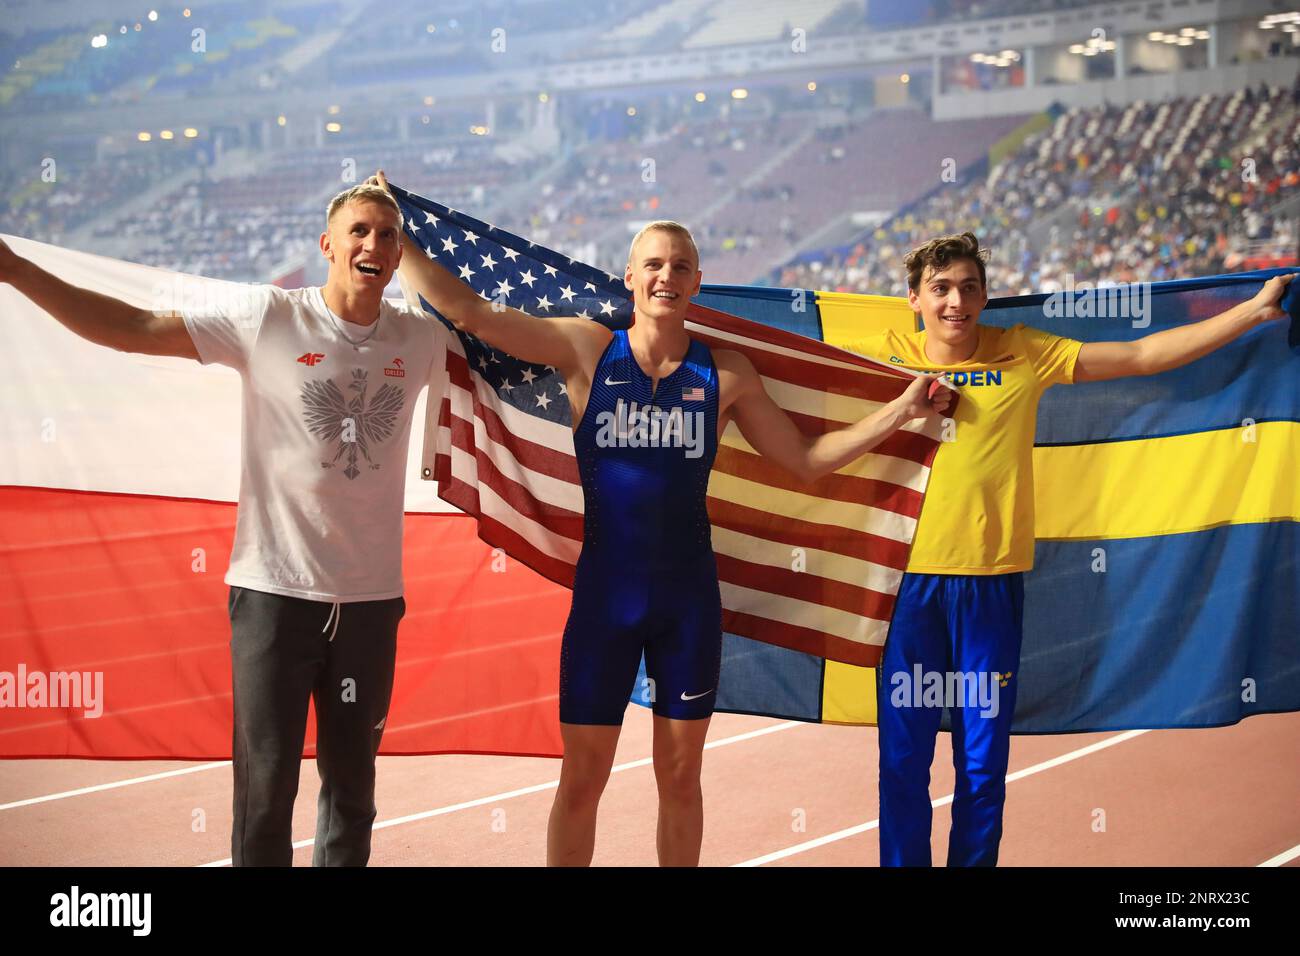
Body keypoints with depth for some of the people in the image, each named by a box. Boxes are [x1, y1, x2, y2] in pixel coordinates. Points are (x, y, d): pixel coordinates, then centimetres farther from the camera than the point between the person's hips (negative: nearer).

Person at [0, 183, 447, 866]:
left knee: (352, 786, 13)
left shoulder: (419, 342, 4)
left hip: (371, 597, 3)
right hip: (275, 588, -3)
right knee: (265, 788, 2)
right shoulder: (268, 318, -6)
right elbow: (133, 329, -8)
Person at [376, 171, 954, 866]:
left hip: (689, 596, 1)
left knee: (680, 777, 11)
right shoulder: (586, 350, -3)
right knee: (582, 779, 4)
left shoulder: (725, 374, 1)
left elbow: (807, 459, 7)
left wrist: (901, 410, 2)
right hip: (604, 592, -1)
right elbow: (467, 310, -4)